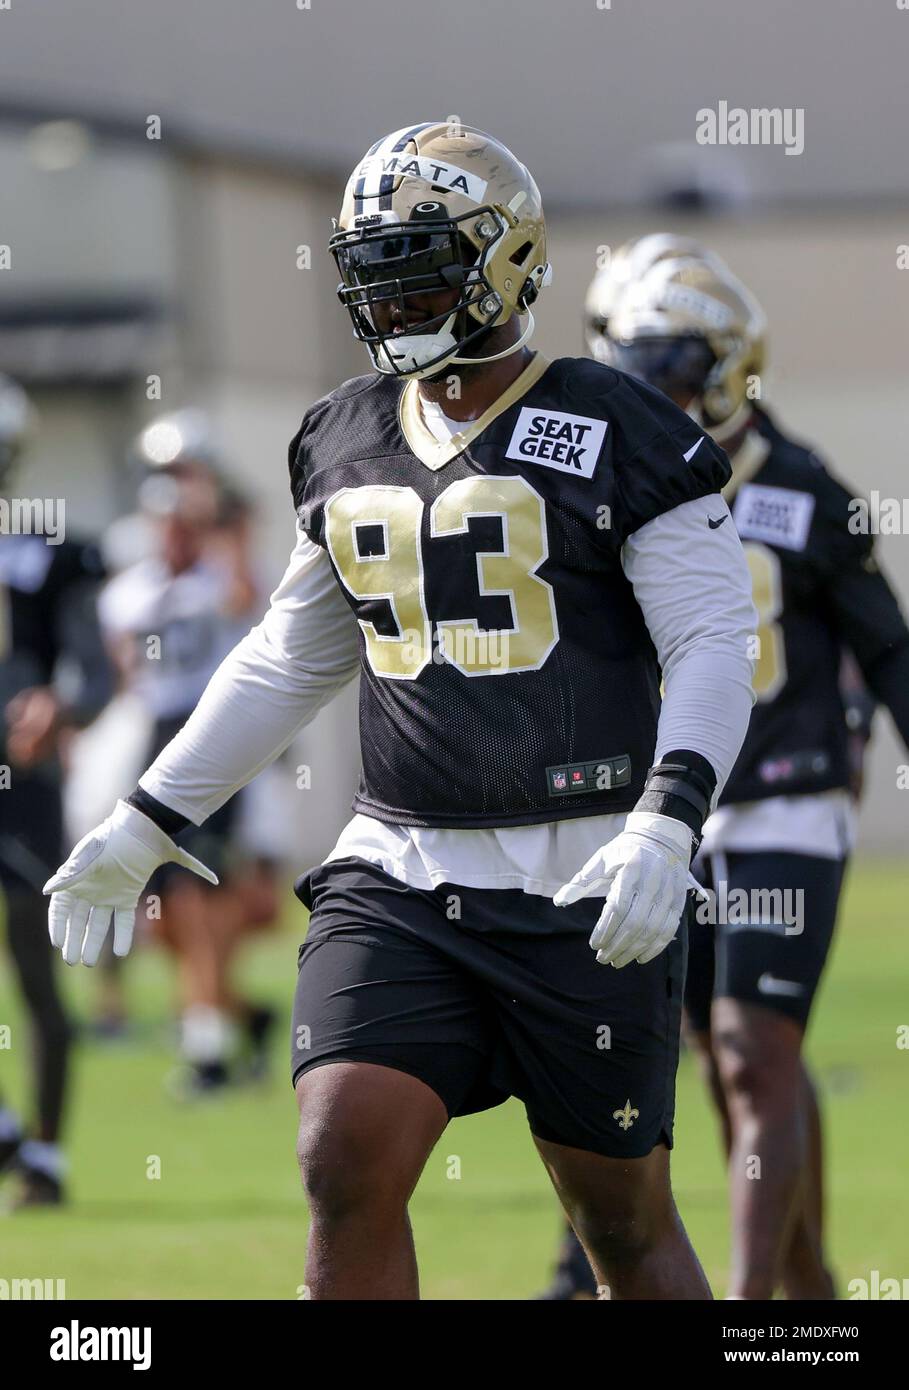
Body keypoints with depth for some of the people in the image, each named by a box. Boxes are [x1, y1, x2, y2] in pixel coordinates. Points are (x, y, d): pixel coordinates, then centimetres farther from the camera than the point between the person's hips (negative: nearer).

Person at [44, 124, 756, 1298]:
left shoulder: (612, 436, -5)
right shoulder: (345, 442, 12)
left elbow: (713, 649, -9)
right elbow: (290, 662, 23)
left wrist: (664, 826, -24)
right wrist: (144, 825, 22)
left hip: (581, 884, -4)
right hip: (397, 879, 4)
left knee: (624, 1222, 5)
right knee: (347, 1166, -13)